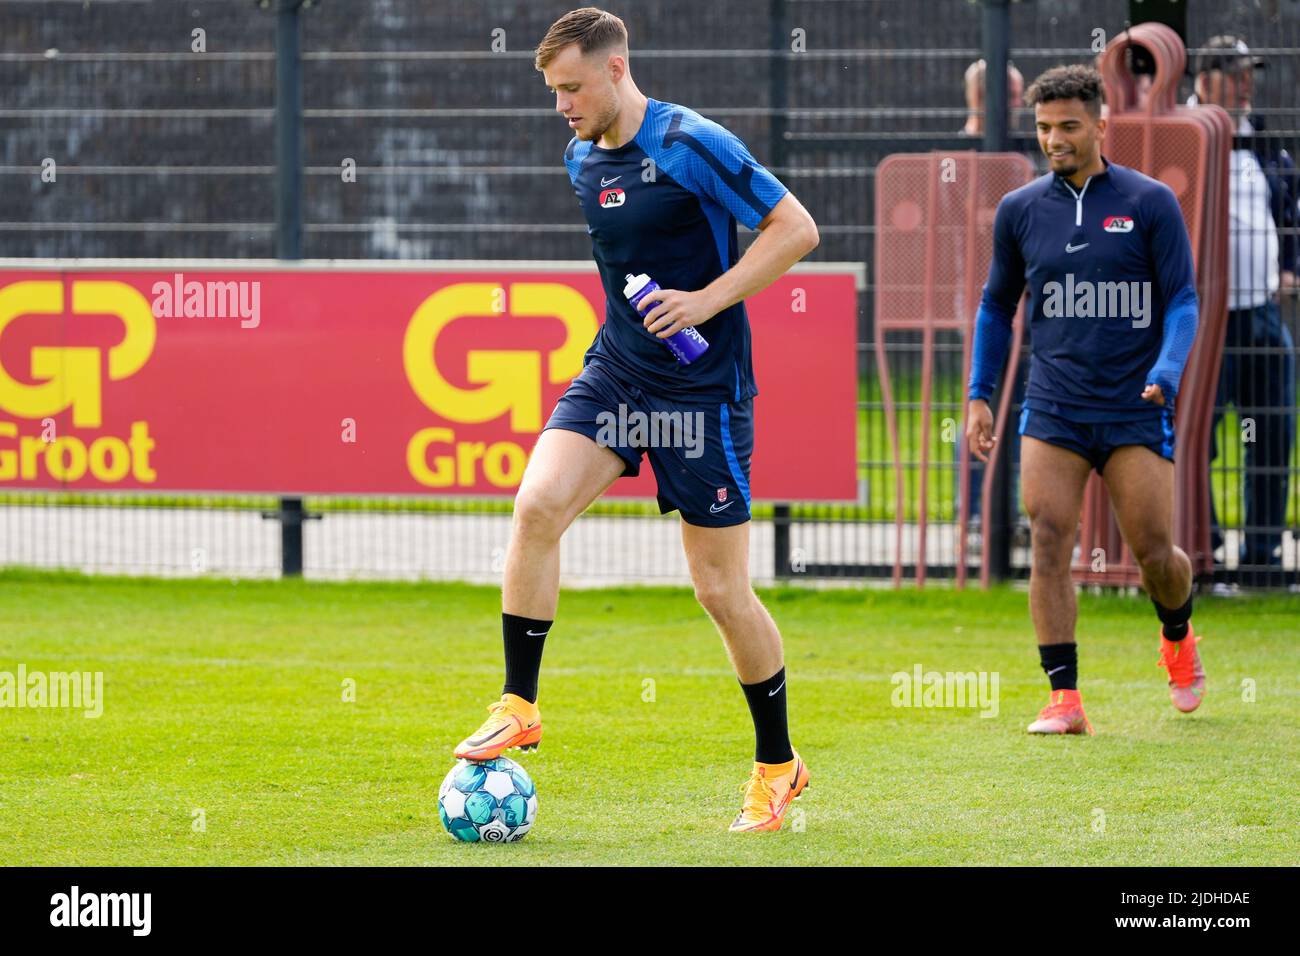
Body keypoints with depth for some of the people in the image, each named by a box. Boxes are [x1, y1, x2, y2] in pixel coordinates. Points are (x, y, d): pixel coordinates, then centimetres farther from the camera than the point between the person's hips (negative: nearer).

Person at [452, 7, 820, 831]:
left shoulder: (691, 146, -15)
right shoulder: (583, 161, 8)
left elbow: (795, 229, -14)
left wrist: (707, 301, -20)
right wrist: (635, 311, 12)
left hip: (703, 387, -6)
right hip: (616, 374, 6)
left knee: (722, 589, 0)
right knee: (538, 503, -18)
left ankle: (778, 765, 17)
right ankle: (519, 708, -8)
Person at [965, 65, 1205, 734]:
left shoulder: (1151, 203, -1)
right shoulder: (1019, 211, 7)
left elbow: (1182, 301, -1)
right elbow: (997, 305, 19)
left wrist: (1166, 373, -18)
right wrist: (979, 395, 12)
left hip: (1136, 414, -2)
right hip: (1052, 414, 2)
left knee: (1154, 553, -2)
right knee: (1048, 541, -14)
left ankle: (1177, 637, 33)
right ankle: (1064, 699, -11)